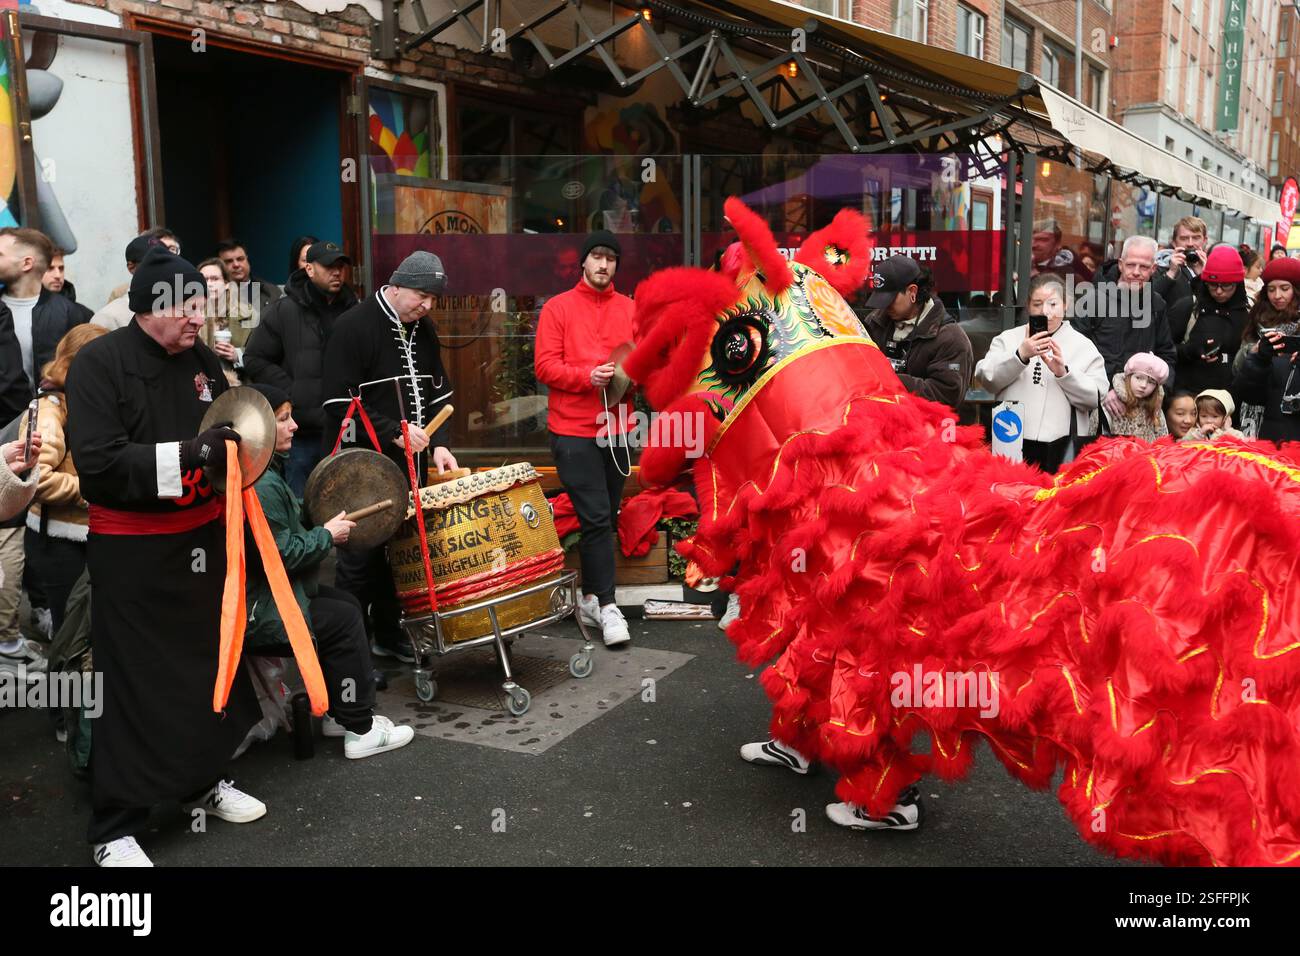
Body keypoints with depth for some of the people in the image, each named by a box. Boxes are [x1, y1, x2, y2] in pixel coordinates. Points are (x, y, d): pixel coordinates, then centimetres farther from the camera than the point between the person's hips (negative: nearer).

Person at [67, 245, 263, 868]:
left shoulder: (203, 361, 7)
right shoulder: (98, 363, -12)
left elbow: (230, 437, 20)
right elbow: (97, 463, -21)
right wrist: (184, 454, -28)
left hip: (201, 537, 6)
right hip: (130, 552, -6)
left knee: (208, 663, 14)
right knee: (133, 682, 1)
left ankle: (204, 779, 35)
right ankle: (115, 827, 14)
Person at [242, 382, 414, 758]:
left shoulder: (265, 471, 10)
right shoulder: (261, 485, -25)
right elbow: (281, 555, -25)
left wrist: (320, 528, 8)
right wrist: (326, 535, -12)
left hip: (265, 592, 11)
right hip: (256, 610, -11)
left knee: (347, 603, 14)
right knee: (344, 621, -7)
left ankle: (339, 711, 22)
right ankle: (360, 731, 2)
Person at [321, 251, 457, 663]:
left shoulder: (423, 329, 11)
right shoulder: (353, 327, -11)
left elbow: (438, 391, 16)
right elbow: (340, 400, -16)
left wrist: (439, 443, 2)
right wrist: (393, 433, -20)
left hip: (411, 460, 7)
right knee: (361, 555, -2)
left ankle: (391, 636, 25)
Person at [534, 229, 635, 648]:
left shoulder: (629, 309, 10)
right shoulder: (558, 308, 0)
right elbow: (545, 366, -6)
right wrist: (587, 376, -20)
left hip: (617, 428, 4)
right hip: (574, 430, -4)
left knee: (607, 518, 10)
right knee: (597, 519, -9)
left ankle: (591, 597, 23)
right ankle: (607, 606, -3)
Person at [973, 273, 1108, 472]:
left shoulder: (1084, 347, 10)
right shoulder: (1008, 339, 12)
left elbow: (1096, 398, 1)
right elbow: (986, 378, -3)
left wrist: (1063, 372, -13)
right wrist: (1020, 355, -17)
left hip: (1061, 447, 0)